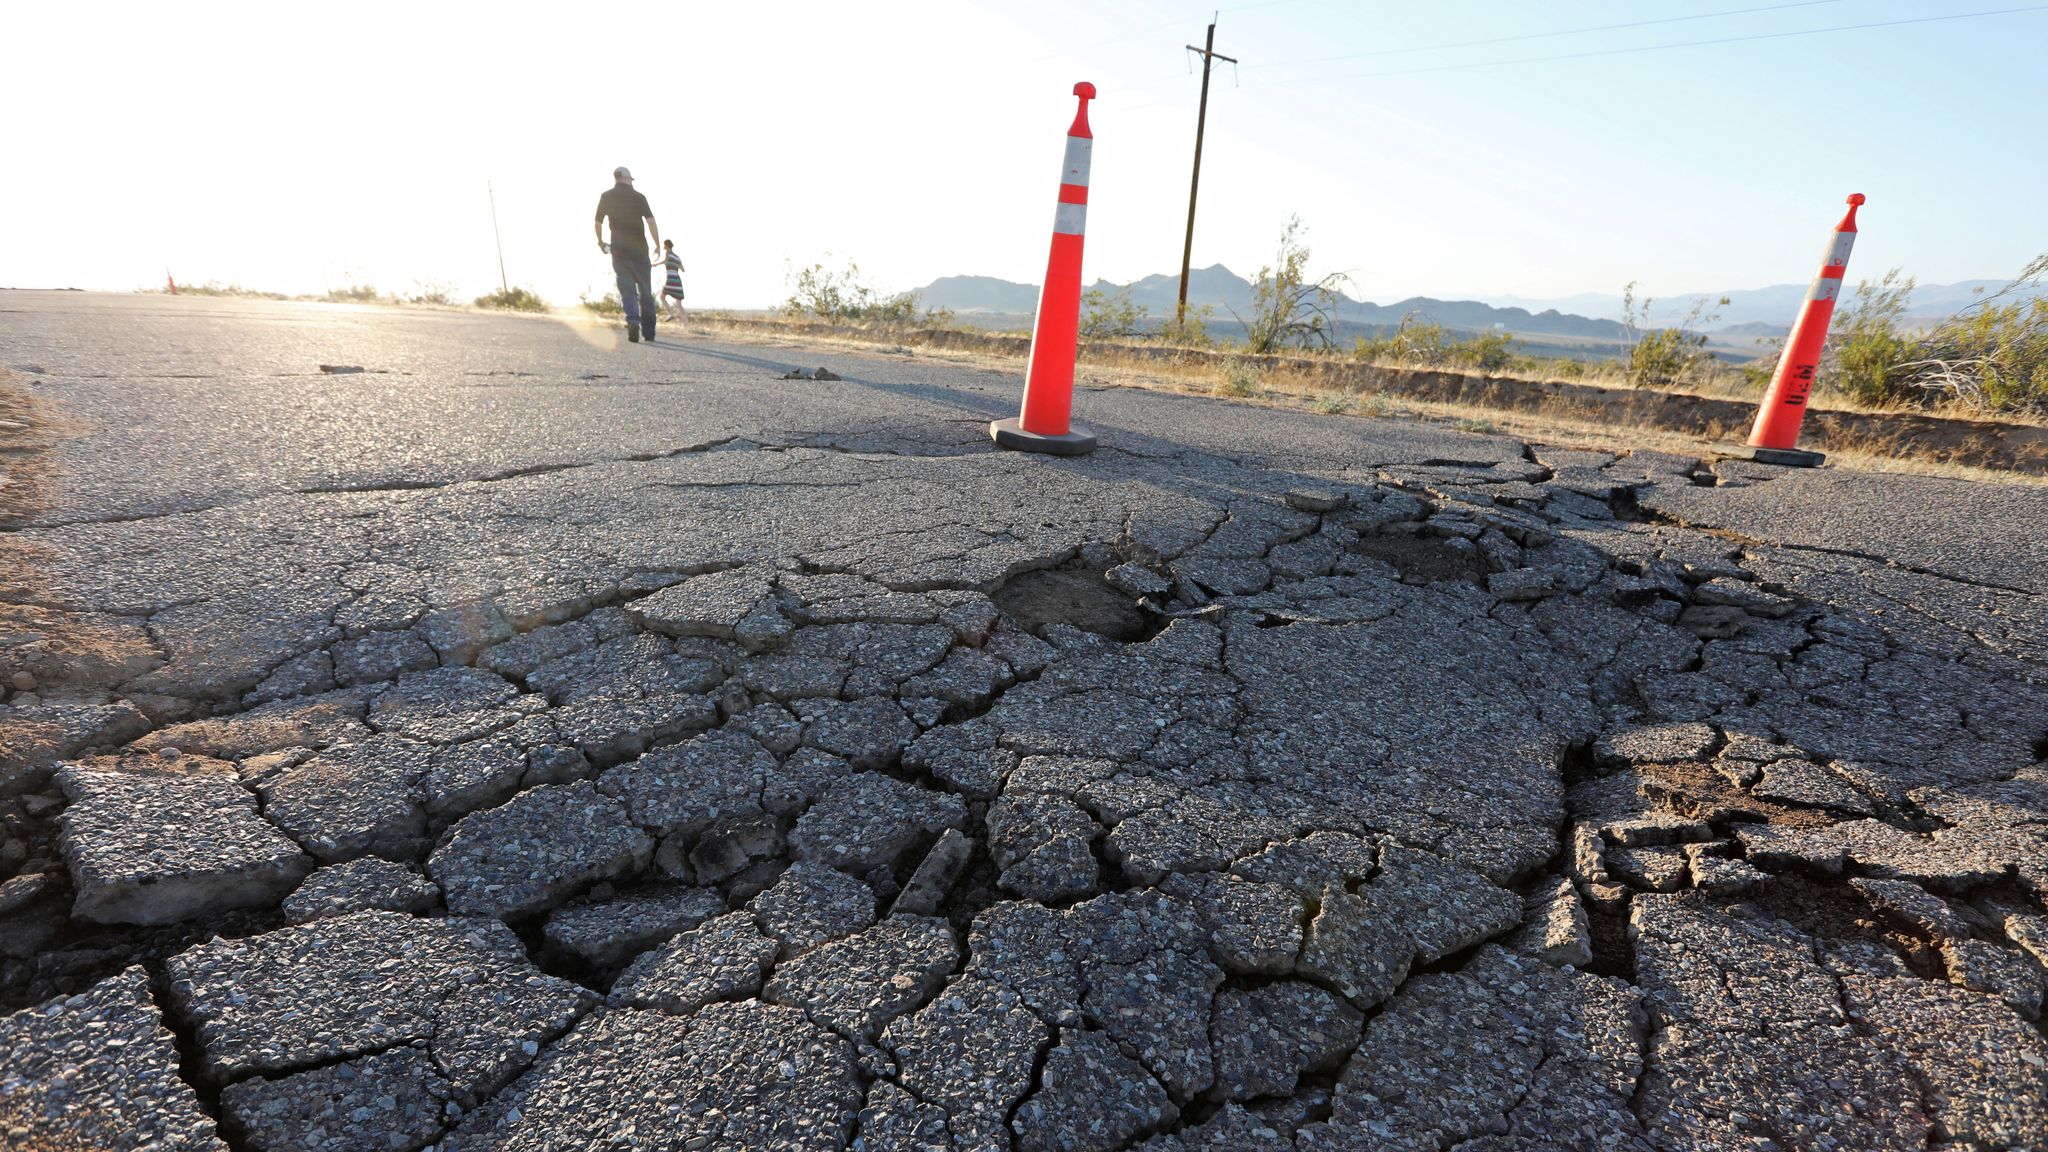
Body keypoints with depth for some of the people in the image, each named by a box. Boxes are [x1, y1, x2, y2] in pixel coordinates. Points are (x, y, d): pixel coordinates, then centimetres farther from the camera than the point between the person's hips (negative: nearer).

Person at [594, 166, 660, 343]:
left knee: (627, 290, -1)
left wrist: (600, 241, 25)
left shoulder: (606, 197, 7)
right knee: (645, 290, 7)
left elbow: (598, 222, 9)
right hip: (639, 249, -1)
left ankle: (633, 321, -27)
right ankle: (648, 331, 7)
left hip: (619, 250, 1)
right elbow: (651, 221, -11)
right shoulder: (638, 197, 2)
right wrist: (658, 245, -6)